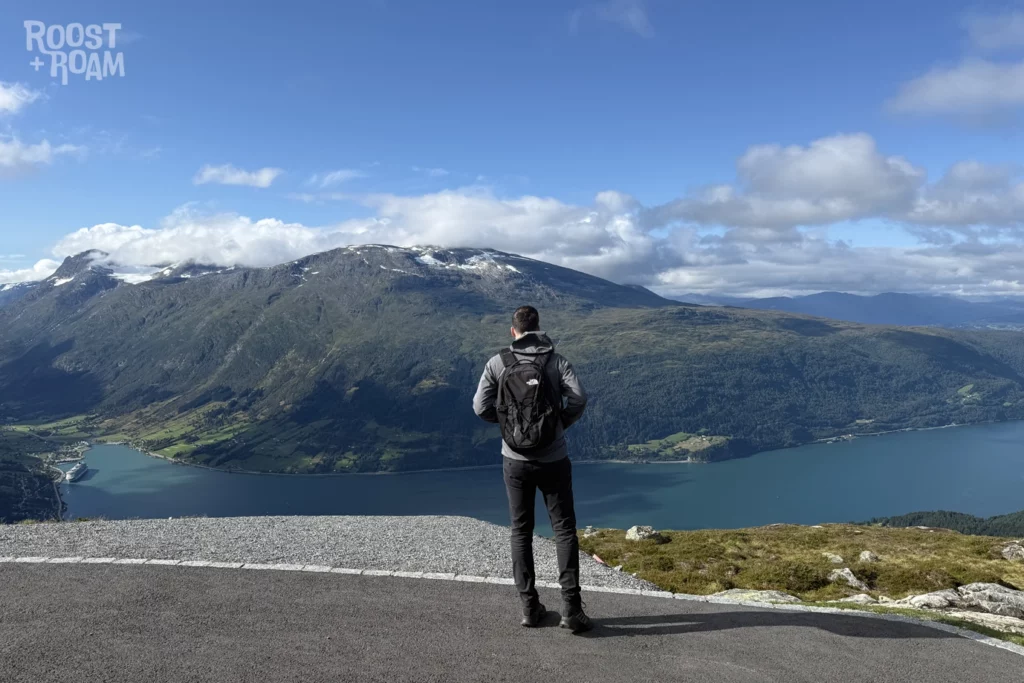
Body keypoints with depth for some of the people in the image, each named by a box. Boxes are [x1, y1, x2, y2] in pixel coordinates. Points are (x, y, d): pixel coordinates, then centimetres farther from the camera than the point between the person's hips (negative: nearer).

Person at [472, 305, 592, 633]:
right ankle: (571, 609, 0)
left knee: (521, 532, 13)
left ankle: (530, 607, 16)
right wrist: (562, 422, 3)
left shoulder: (498, 362, -2)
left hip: (515, 461, 1)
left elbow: (480, 406, -6)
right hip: (553, 460, -1)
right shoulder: (556, 361, -3)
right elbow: (579, 398, -16)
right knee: (565, 530, 7)